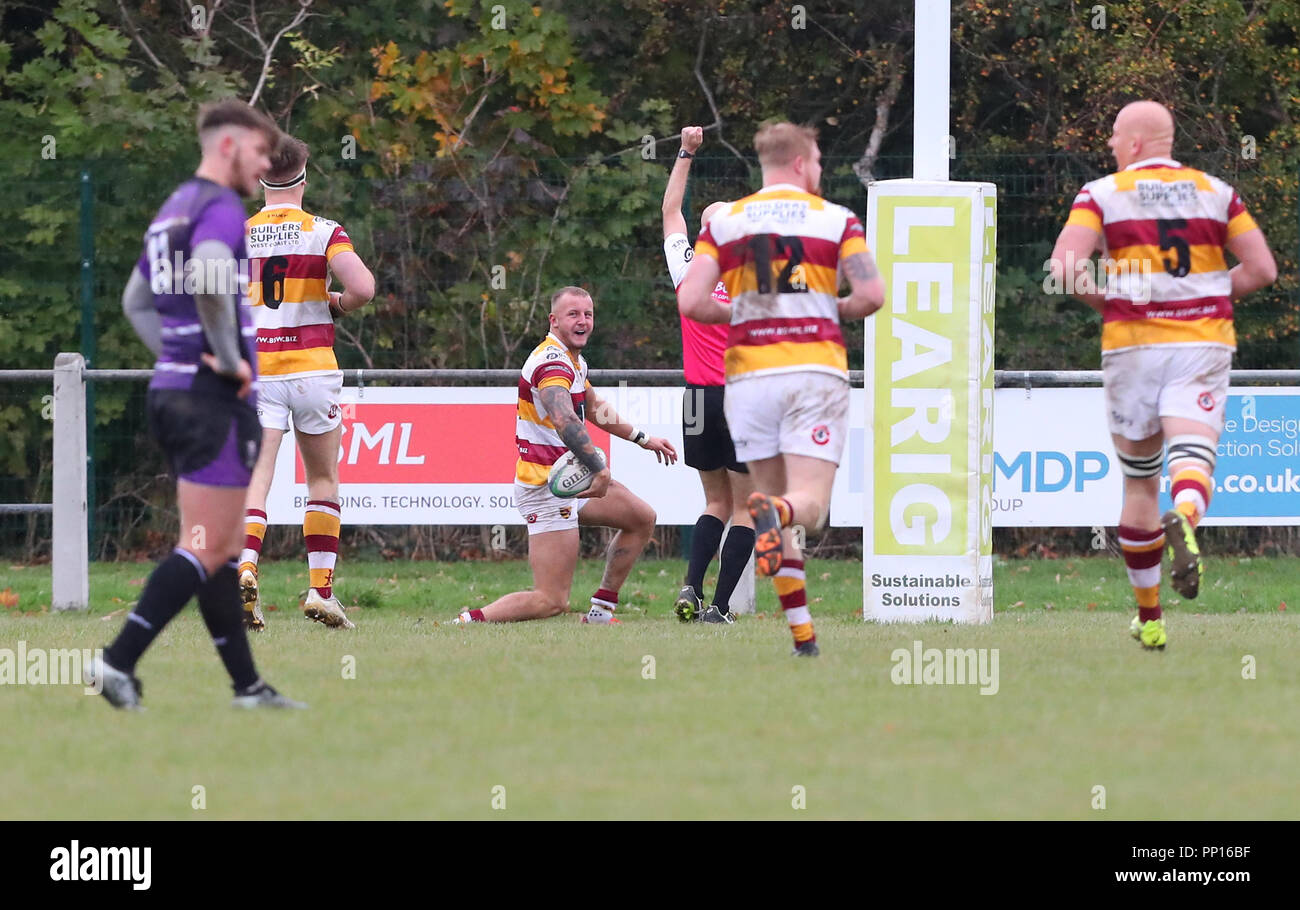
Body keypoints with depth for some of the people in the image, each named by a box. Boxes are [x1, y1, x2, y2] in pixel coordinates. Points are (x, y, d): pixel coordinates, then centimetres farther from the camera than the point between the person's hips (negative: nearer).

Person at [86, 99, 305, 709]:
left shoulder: (172, 209, 18)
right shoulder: (220, 208, -12)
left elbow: (136, 300, 27)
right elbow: (208, 278, -32)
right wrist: (229, 357, -19)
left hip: (171, 390, 10)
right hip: (216, 402, -10)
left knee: (220, 546, 11)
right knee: (207, 548, -8)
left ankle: (247, 684, 14)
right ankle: (118, 662, -14)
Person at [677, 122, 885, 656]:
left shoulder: (723, 222, 8)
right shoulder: (836, 219, 3)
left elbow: (690, 302, -3)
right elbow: (871, 295, -8)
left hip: (749, 376, 2)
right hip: (815, 371, -2)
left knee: (775, 494, 12)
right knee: (809, 505, -7)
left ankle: (803, 637, 7)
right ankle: (774, 512, -45)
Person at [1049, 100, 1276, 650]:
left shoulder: (1103, 194, 0)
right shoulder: (1216, 192, 8)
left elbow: (1065, 267, -14)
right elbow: (1261, 269, 4)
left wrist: (1105, 303, 3)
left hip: (1132, 346, 0)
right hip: (1203, 345, 0)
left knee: (1139, 482, 12)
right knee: (1193, 459, -12)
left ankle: (1149, 618, 20)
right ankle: (1185, 519, -50)